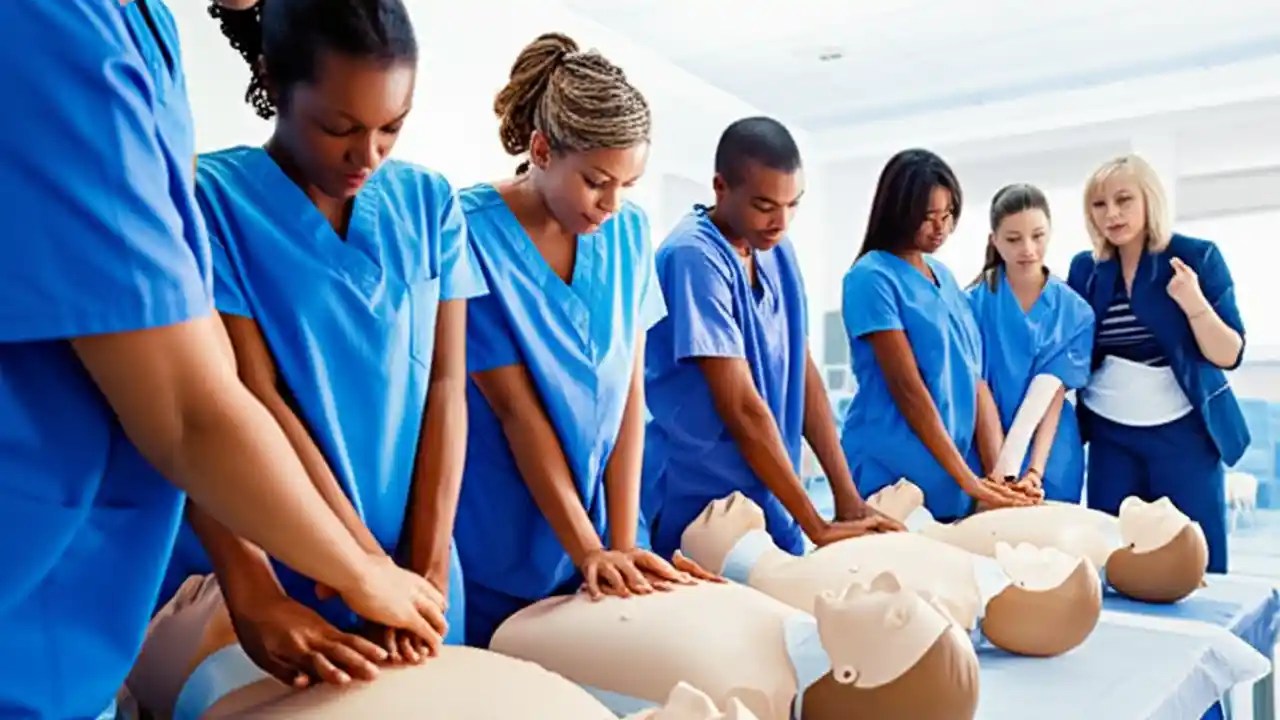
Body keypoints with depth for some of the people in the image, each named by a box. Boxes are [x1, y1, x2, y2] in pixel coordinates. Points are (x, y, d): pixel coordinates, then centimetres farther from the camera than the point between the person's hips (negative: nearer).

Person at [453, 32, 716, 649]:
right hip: (494, 550, -4)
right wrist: (588, 551, -16)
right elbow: (514, 407, -17)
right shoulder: (470, 232, -17)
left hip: (592, 523, 4)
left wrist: (621, 542, -8)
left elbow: (629, 391, -4)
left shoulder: (628, 234, -2)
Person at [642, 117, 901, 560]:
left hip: (772, 504, 7)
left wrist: (847, 496, 0)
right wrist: (816, 526, -16)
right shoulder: (694, 257, -19)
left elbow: (804, 376, 5)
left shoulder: (778, 251, 5)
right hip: (698, 508, -7)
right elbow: (741, 407, -20)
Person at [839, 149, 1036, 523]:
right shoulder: (872, 277, -10)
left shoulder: (943, 275, 11)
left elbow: (974, 380, 7)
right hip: (895, 475, -6)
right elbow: (907, 388, -16)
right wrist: (967, 480, -15)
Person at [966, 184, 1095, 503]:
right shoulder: (975, 303, -7)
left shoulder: (1076, 311, -2)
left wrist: (1035, 470, -17)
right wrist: (1001, 470, -17)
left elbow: (1054, 395, -6)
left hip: (1053, 463, 1)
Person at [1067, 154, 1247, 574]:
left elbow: (1230, 356, -8)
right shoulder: (1085, 270, 3)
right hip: (1110, 435, 3)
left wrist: (1193, 302, -23)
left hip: (1183, 433, -2)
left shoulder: (1198, 257, -5)